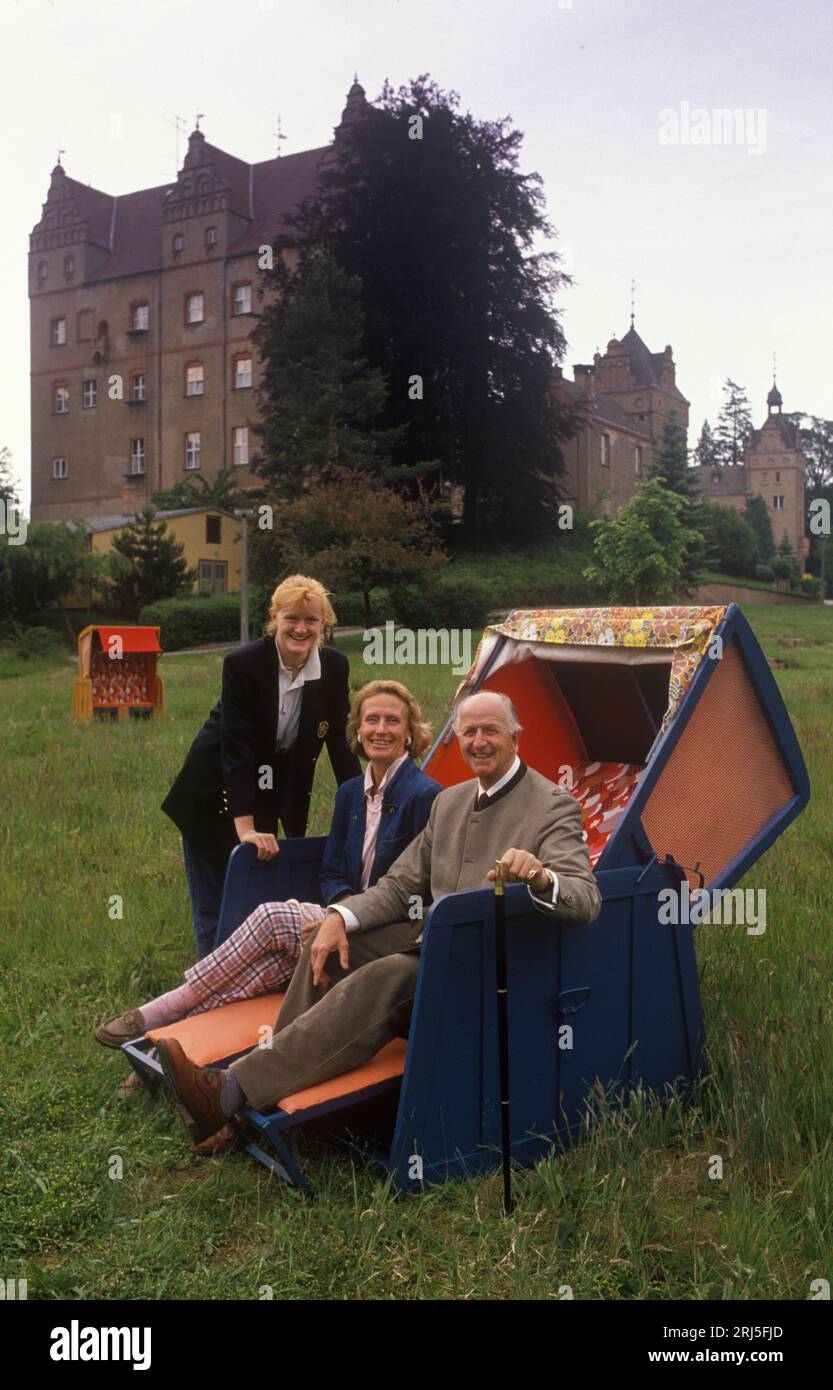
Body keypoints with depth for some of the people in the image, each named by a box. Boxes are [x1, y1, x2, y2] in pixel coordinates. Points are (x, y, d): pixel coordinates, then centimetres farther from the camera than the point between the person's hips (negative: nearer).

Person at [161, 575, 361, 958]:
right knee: (213, 907, 2)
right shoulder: (242, 664, -23)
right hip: (216, 793, -4)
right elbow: (236, 748, -26)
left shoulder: (335, 667, -10)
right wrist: (245, 828, -29)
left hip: (275, 792, 4)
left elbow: (339, 744, -2)